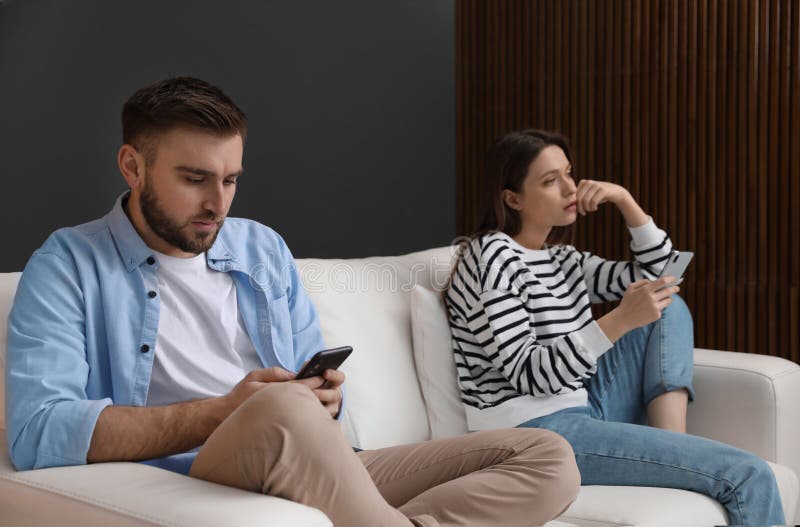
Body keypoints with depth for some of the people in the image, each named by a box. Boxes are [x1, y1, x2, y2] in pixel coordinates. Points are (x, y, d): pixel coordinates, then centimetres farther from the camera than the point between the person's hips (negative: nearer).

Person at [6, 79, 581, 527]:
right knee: (283, 409, -40)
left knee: (548, 457, -10)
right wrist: (225, 412, -16)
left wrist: (326, 398, -4)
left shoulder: (264, 248, 19)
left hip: (315, 475, 7)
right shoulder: (70, 266, 2)